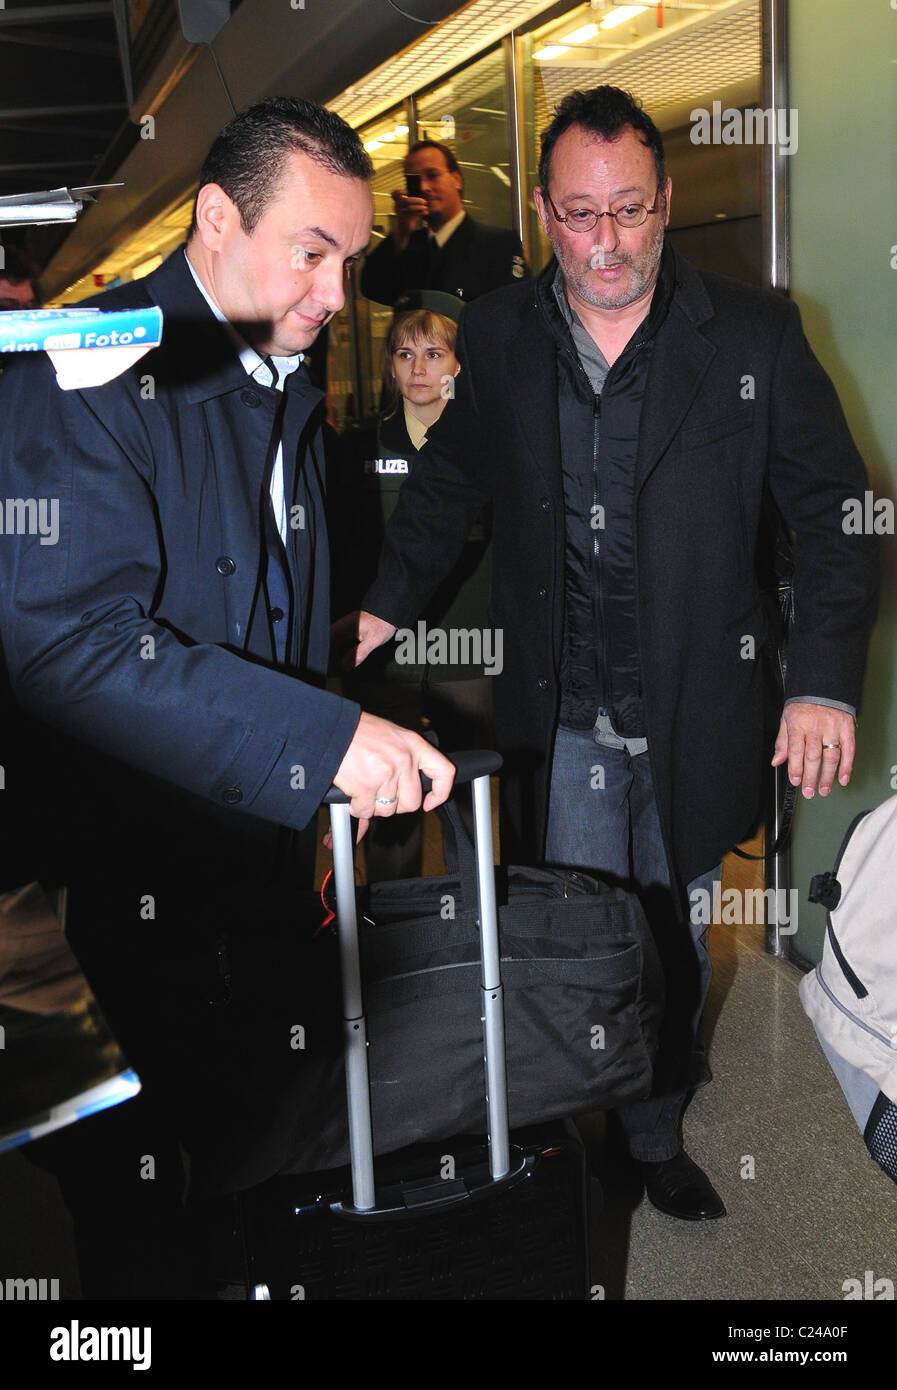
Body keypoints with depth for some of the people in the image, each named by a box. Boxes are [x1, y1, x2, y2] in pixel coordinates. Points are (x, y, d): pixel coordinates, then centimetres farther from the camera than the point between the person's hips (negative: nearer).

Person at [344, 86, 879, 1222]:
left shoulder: (754, 336, -4)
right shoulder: (499, 338, 3)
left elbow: (836, 515, -2)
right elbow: (448, 482, 18)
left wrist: (826, 681, -11)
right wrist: (386, 603, 8)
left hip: (692, 720, 0)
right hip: (559, 723, 1)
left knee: (676, 946, 15)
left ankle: (657, 1136, 40)